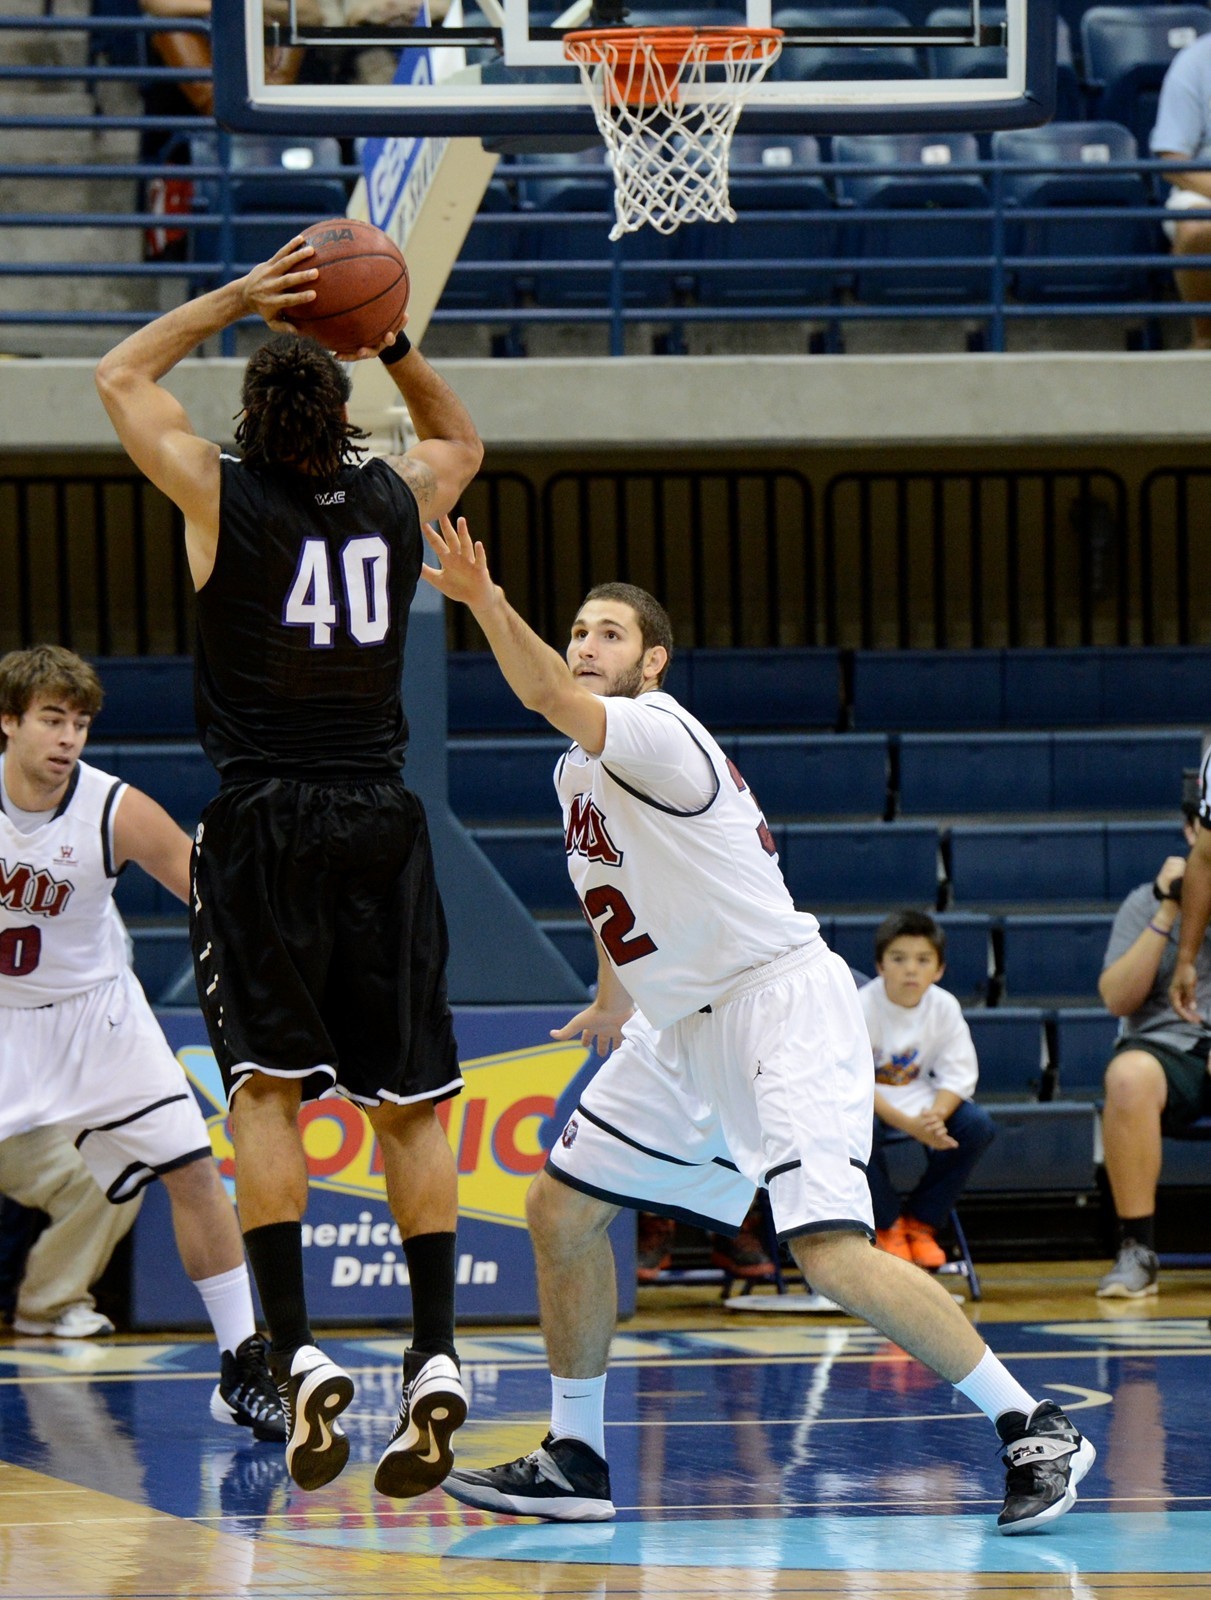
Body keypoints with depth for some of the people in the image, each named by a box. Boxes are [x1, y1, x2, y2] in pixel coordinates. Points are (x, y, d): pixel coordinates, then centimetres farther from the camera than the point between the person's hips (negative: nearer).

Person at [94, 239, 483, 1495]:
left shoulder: (223, 495, -3)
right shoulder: (397, 499, 5)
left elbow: (121, 375, 15)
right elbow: (459, 439, 31)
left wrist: (236, 302, 16)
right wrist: (394, 347, 18)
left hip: (262, 821, -3)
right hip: (380, 821, 3)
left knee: (267, 1085, -4)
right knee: (410, 1098, 3)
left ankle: (297, 1352, -18)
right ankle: (434, 1357, -7)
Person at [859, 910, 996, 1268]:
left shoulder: (944, 1007, -6)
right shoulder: (862, 1007, -19)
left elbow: (958, 1076, -7)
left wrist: (936, 1115, -30)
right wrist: (908, 1125, -35)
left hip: (919, 1102, 5)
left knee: (978, 1126, -19)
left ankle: (920, 1223, -3)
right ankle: (887, 1225, -11)